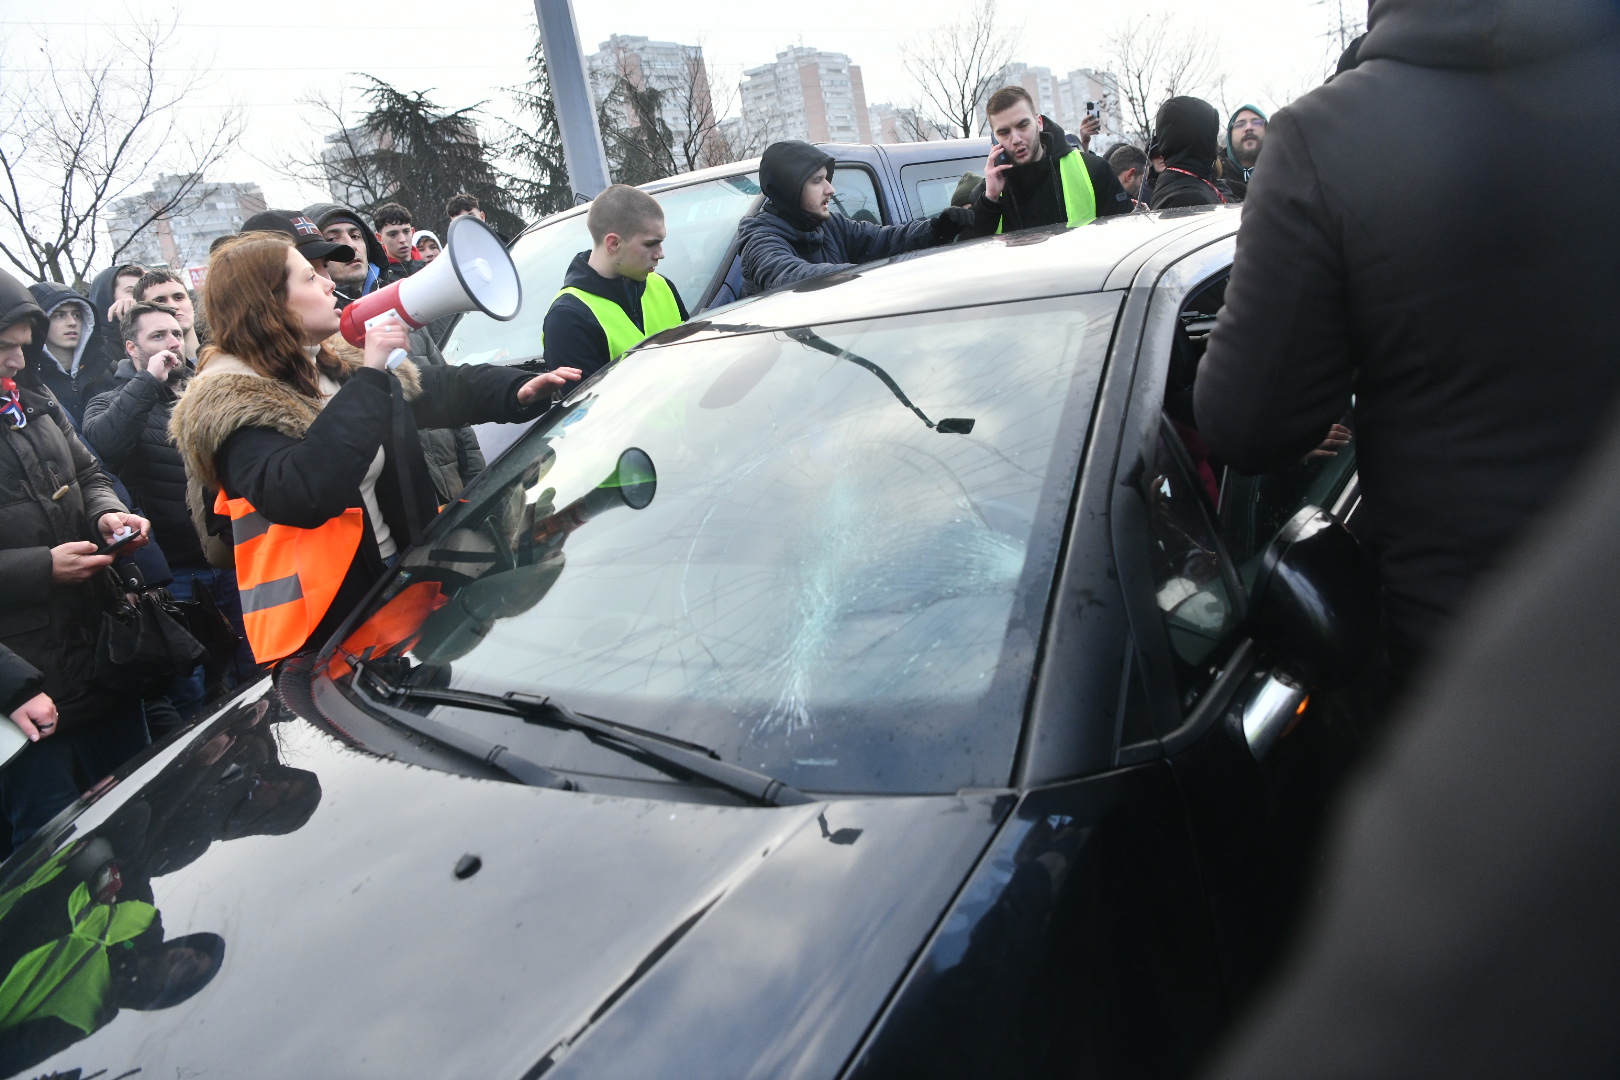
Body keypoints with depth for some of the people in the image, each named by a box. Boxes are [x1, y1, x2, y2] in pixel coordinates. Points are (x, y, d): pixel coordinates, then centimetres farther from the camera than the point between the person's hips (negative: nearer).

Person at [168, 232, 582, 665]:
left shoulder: (340, 367, 9)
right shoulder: (230, 405, -16)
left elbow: (442, 388, 12)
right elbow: (301, 495, -34)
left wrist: (520, 390, -8)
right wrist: (368, 379, -29)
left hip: (406, 583, 8)